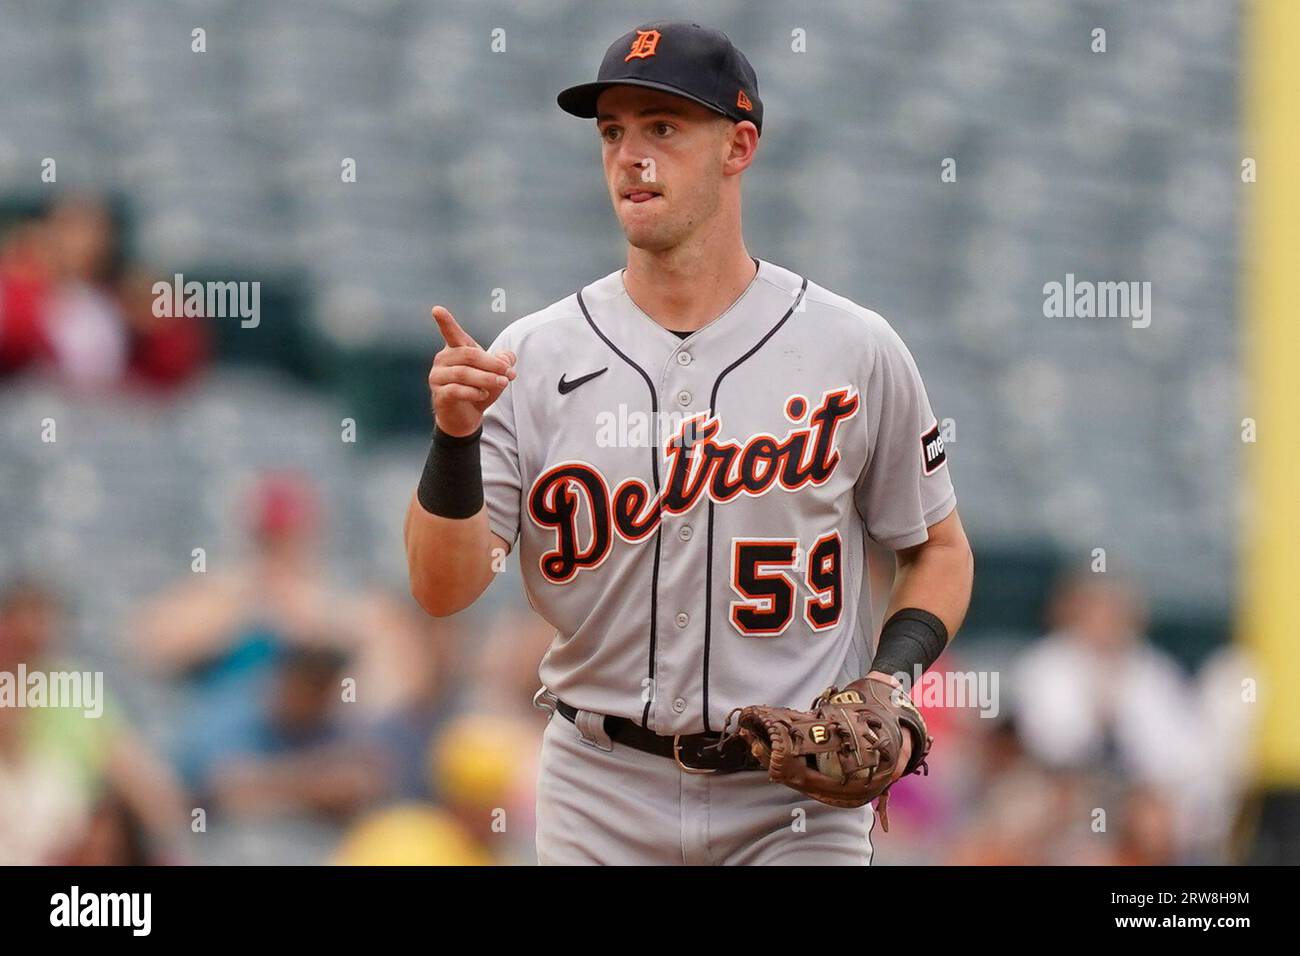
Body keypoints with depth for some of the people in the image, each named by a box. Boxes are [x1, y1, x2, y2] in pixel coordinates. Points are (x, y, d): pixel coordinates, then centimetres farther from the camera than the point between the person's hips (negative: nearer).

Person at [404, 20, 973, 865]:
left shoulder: (854, 351, -1)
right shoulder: (535, 358, -1)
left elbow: (939, 549, 11)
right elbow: (442, 590, -6)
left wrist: (891, 683, -6)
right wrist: (455, 441, -22)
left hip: (796, 804, -1)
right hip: (603, 803, 1)